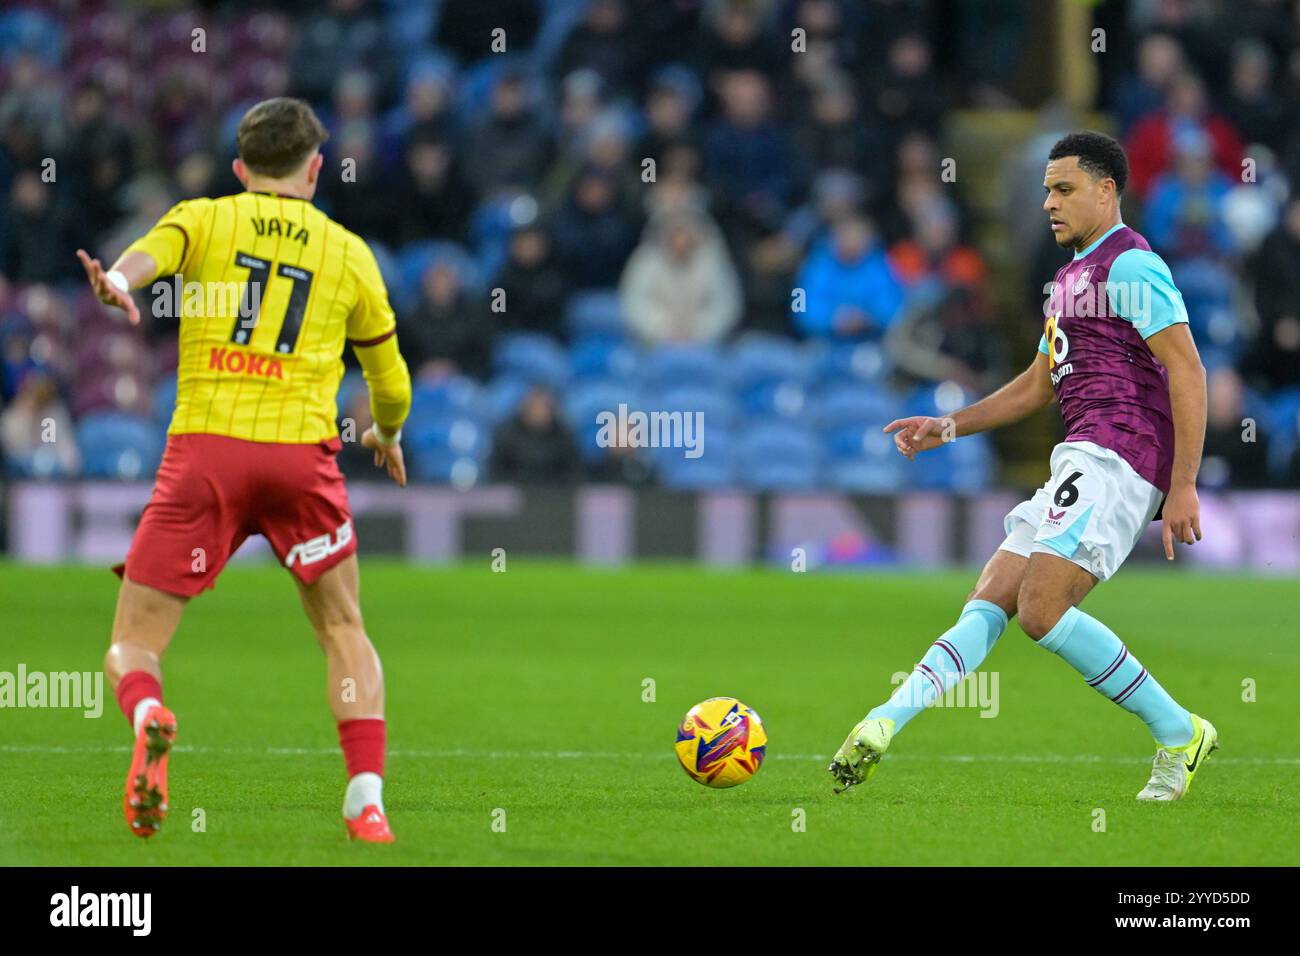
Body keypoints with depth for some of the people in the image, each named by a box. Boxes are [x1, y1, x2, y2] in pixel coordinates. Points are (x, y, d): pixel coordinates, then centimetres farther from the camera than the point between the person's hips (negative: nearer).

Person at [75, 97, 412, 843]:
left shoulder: (205, 219, 13)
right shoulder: (347, 253, 17)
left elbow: (150, 251, -13)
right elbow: (392, 385, 25)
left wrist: (119, 279, -35)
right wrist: (388, 436, 47)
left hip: (205, 446, -1)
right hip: (302, 450, 1)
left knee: (132, 648, 5)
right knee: (344, 632, 20)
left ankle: (148, 715, -30)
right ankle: (368, 801, 4)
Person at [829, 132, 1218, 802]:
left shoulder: (1130, 265, -6)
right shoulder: (1071, 276, 24)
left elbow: (1188, 371, -14)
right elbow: (1037, 386, 32)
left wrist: (1184, 487, -19)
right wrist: (948, 427, 22)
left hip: (1117, 456, -10)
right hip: (1083, 462, 10)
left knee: (1041, 609, -18)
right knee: (989, 601, -3)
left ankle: (1179, 735, -10)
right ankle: (889, 719, -13)